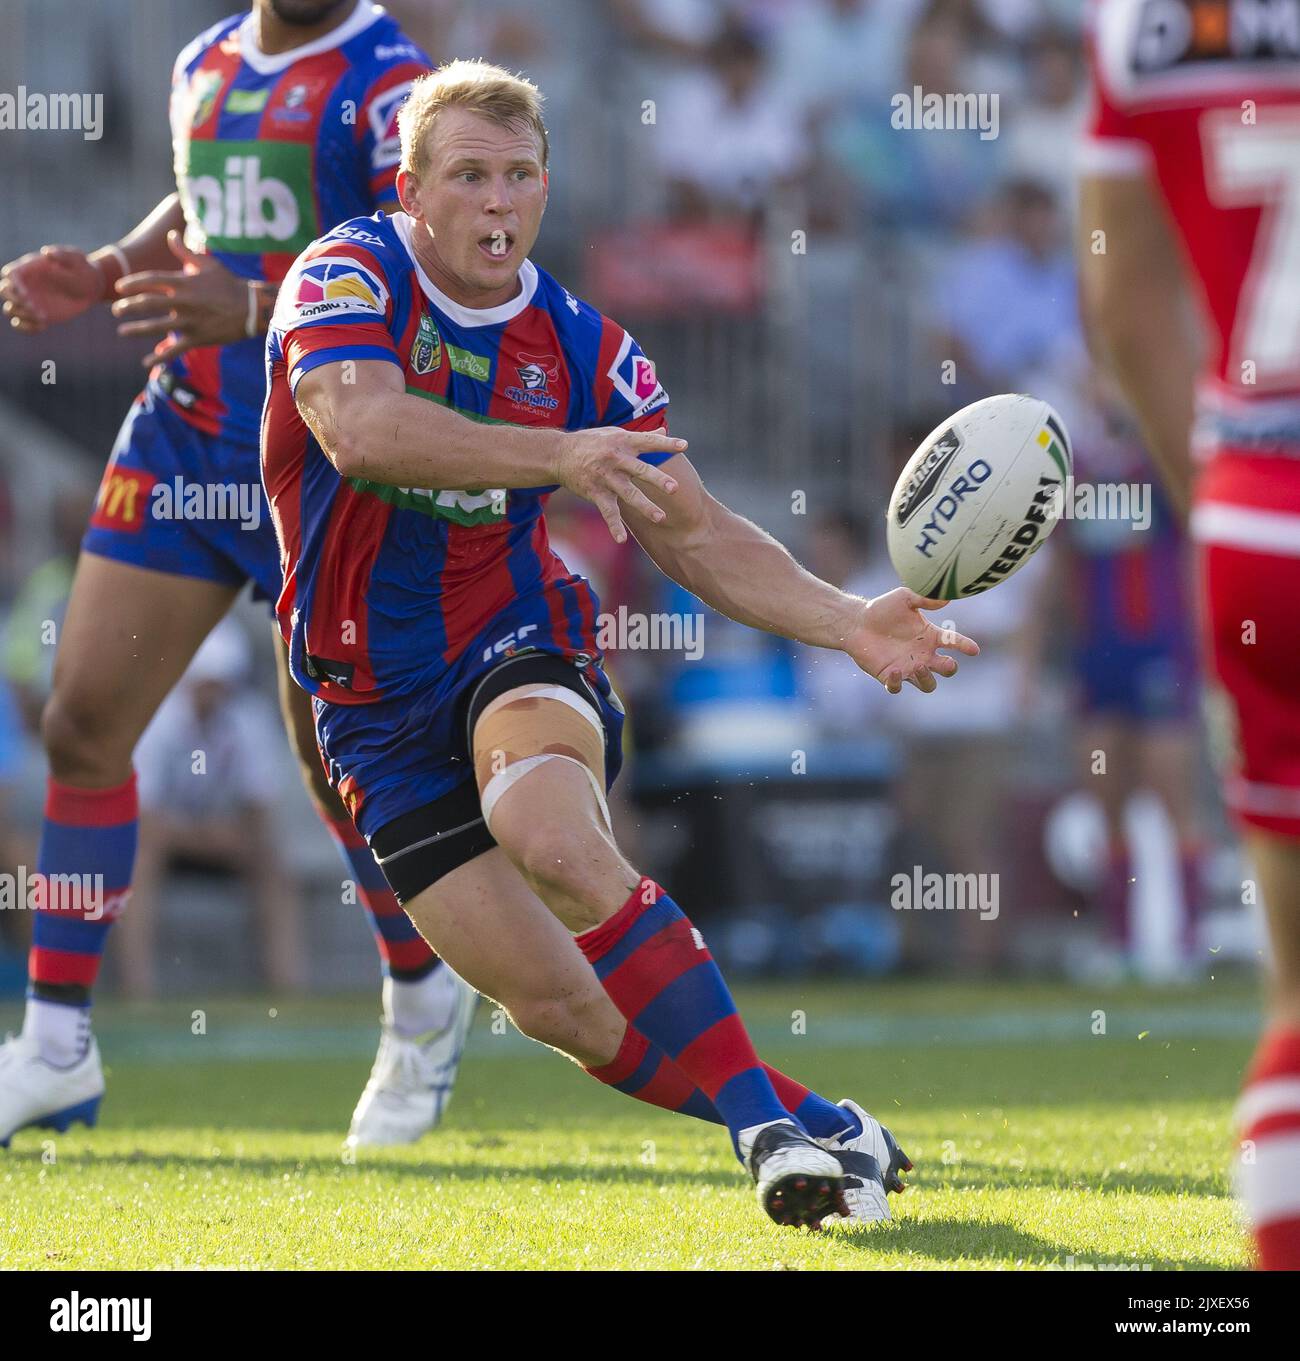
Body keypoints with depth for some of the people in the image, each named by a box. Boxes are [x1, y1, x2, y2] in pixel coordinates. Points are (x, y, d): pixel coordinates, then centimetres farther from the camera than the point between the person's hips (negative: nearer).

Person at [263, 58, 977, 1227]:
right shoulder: (349, 279, -12)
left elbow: (695, 536, 2)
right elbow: (359, 426, -32)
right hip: (375, 705, 0)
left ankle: (772, 1120, -30)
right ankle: (792, 1123, 6)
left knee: (555, 841, -34)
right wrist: (560, 454, -44)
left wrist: (849, 624, -13)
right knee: (552, 1001, -10)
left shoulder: (584, 349, -1)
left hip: (517, 642, 0)